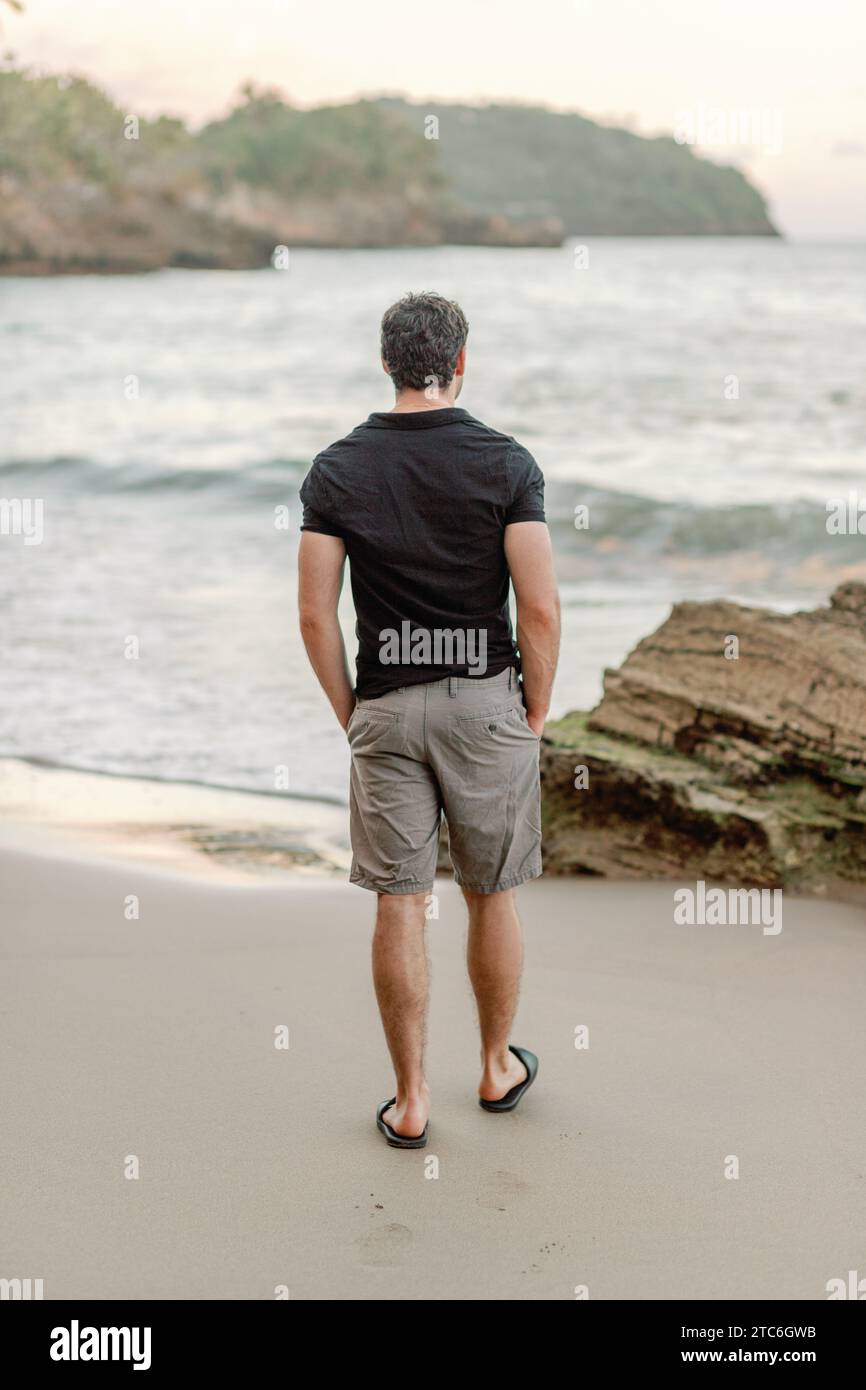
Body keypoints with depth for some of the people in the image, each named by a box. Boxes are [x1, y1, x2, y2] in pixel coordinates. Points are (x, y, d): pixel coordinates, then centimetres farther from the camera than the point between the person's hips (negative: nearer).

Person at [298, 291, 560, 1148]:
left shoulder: (337, 469, -2)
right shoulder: (506, 462, -7)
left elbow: (315, 615, -3)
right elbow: (540, 609, -11)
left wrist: (350, 715, 8)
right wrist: (536, 712, 2)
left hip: (385, 708, 1)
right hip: (485, 701, -1)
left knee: (399, 908, 6)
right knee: (492, 900, 14)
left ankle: (410, 1102, 13)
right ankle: (497, 1067, 30)